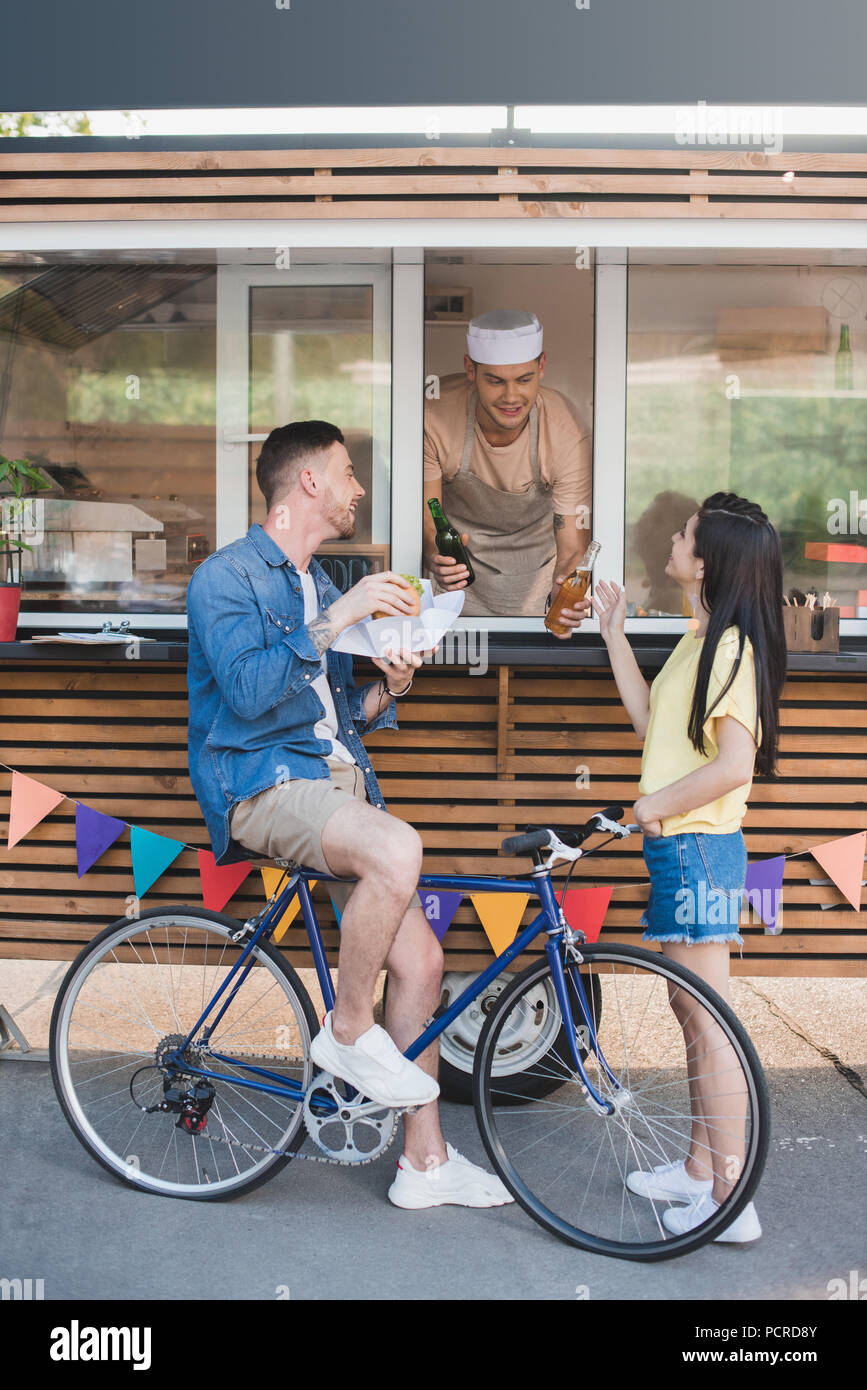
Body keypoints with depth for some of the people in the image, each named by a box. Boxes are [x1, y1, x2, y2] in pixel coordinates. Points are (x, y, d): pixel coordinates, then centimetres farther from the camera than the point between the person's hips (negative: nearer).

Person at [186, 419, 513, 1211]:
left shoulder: (321, 587, 21)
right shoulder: (226, 576, -4)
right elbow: (248, 690, -21)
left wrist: (384, 690, 3)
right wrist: (337, 620, -21)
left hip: (337, 782, 8)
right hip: (263, 783, -8)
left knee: (420, 958, -2)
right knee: (397, 850, -35)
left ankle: (425, 1161, 9)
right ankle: (348, 1030, -12)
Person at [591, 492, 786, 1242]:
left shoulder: (730, 646, -17)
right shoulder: (703, 640, 13)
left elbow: (735, 764, -25)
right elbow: (650, 720, 21)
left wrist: (658, 802, -14)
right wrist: (615, 636, 21)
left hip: (698, 847, -10)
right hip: (682, 847, 10)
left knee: (709, 1021, -4)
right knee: (693, 1013, 17)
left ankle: (731, 1199, 5)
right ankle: (699, 1167, 30)